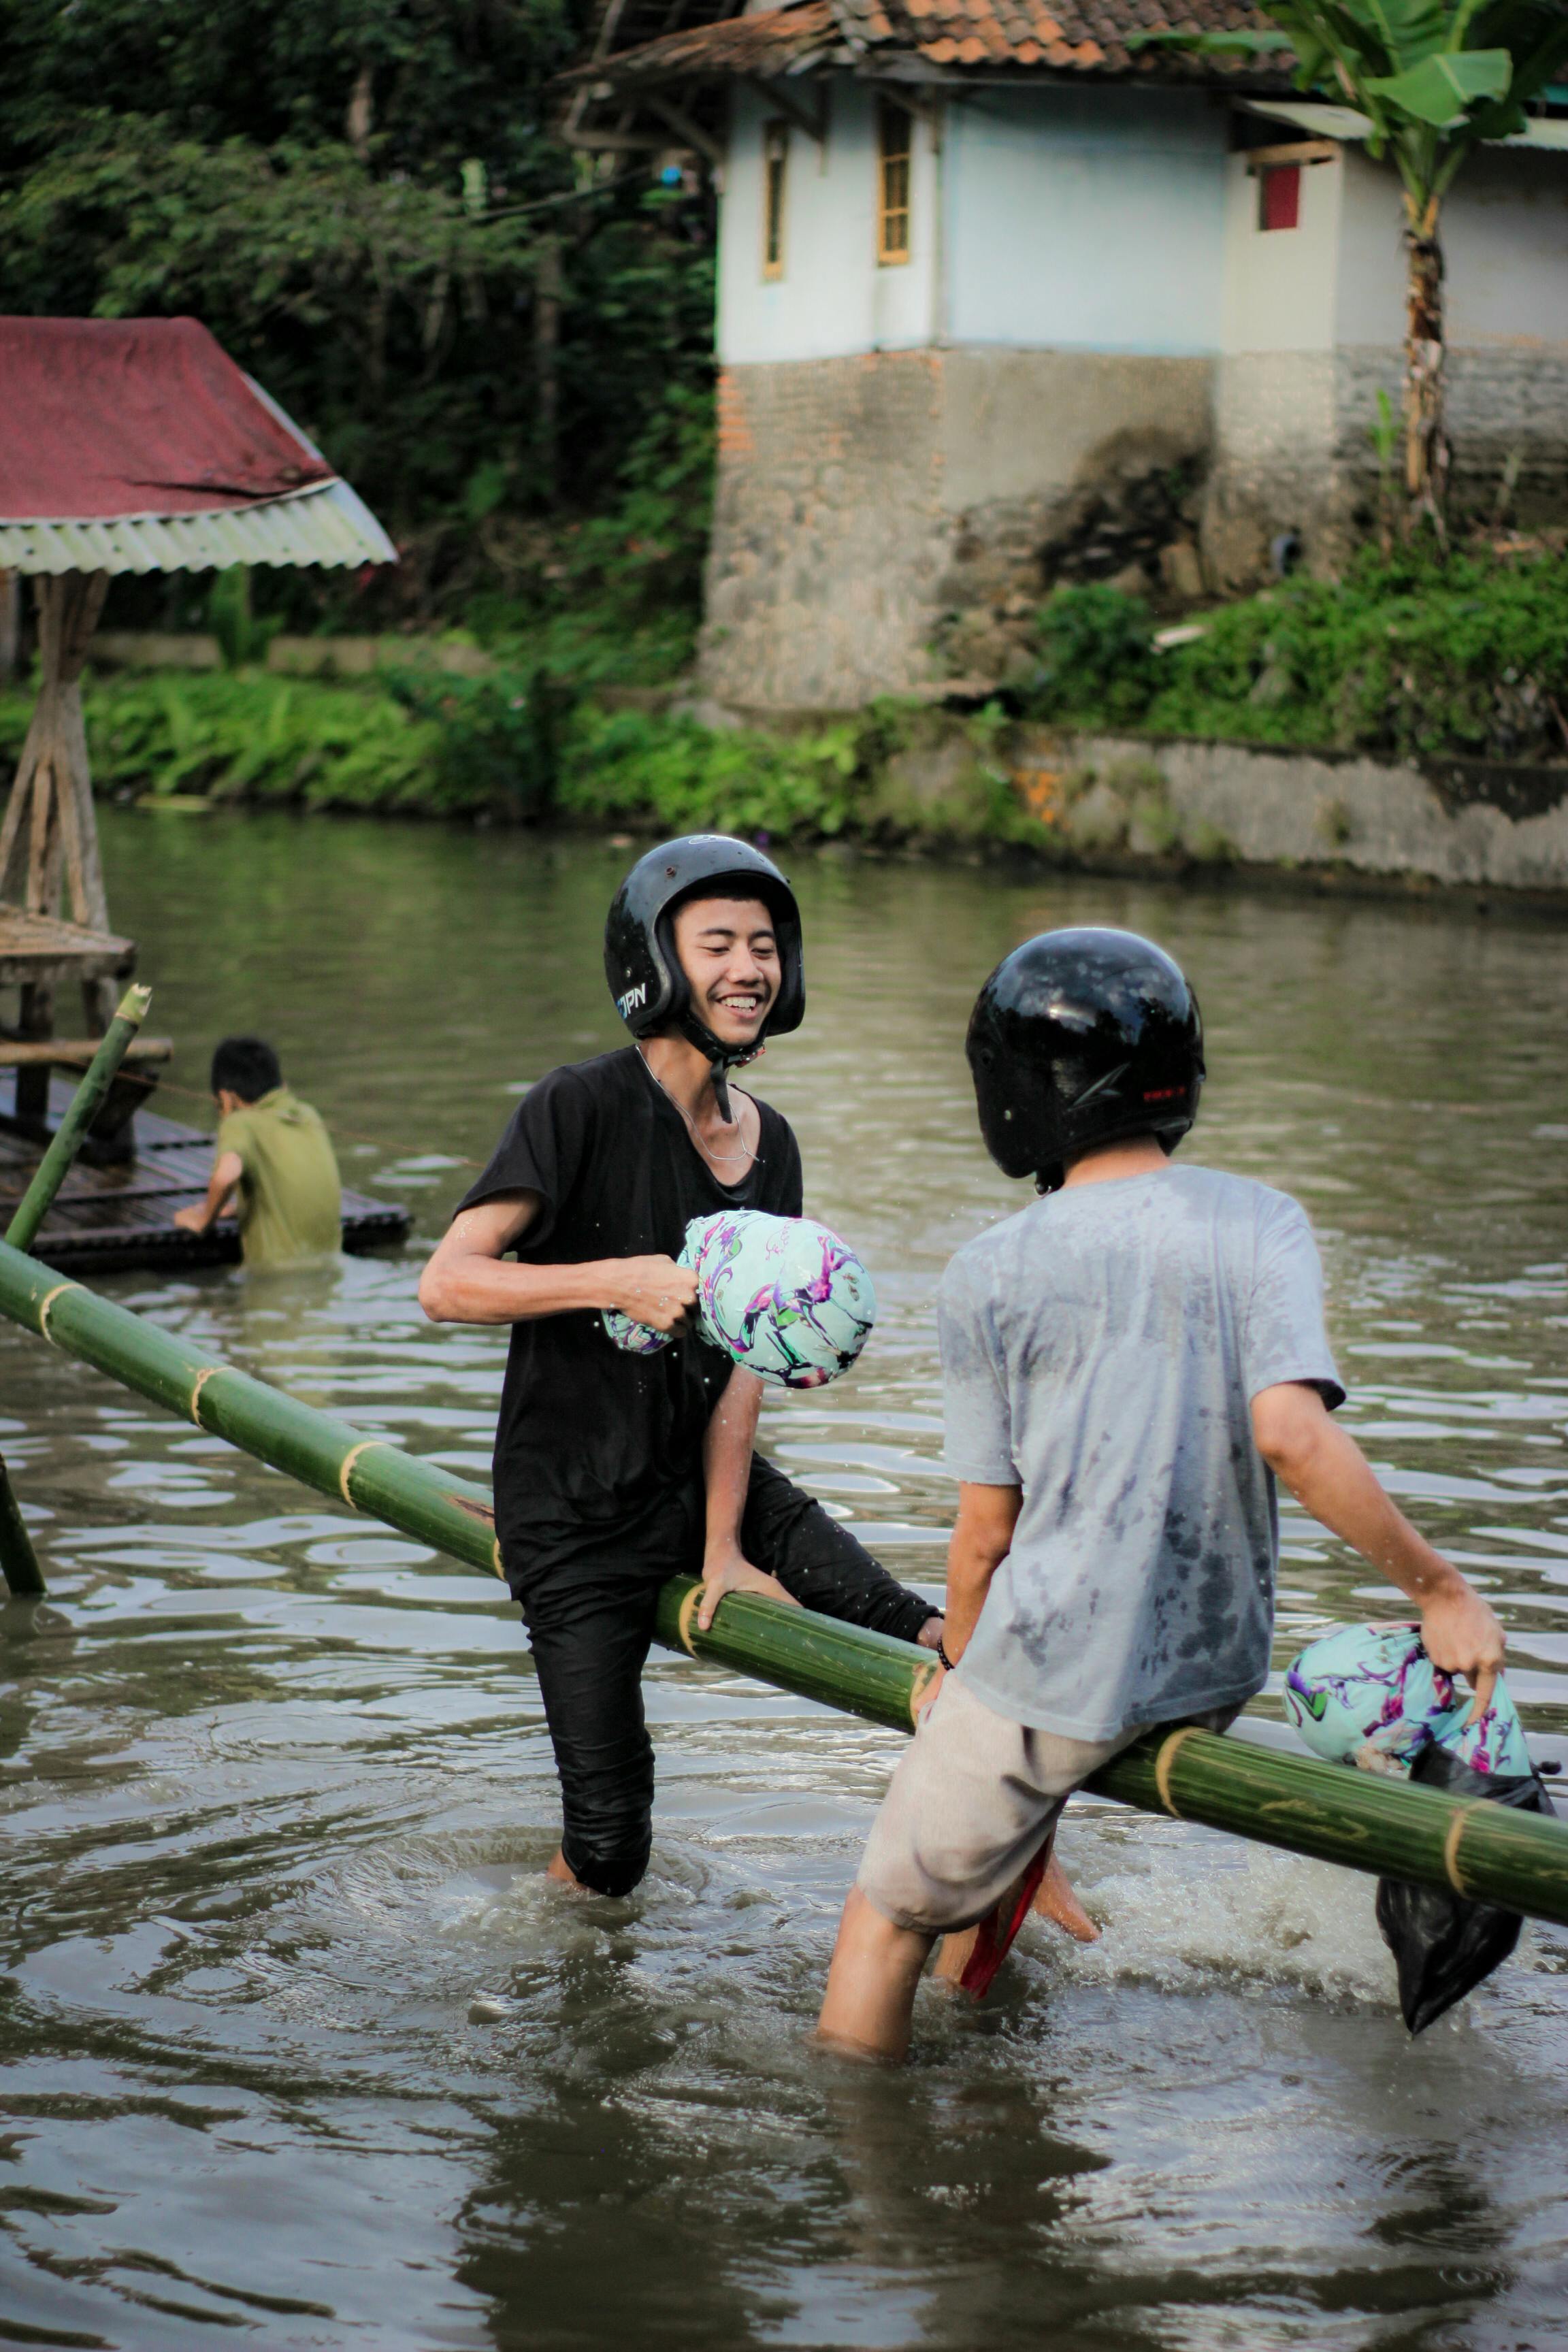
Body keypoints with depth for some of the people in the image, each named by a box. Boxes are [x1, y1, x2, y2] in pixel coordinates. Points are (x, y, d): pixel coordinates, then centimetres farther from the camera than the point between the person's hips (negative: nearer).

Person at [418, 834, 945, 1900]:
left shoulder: (768, 1144, 2)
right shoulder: (584, 1106, -17)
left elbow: (742, 1356, -1)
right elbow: (448, 1283, -21)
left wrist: (724, 1546, -6)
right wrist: (618, 1280, -33)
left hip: (710, 1480, 5)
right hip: (578, 1512, -5)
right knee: (611, 1850, -4)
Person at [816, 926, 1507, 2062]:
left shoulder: (991, 1275, -5)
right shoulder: (1260, 1223, -2)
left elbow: (986, 1528, -1)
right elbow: (1291, 1436, -17)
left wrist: (960, 1666, 16)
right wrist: (1438, 1587, -10)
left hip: (1053, 1666, -4)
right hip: (1217, 1673, 4)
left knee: (886, 1921, 11)